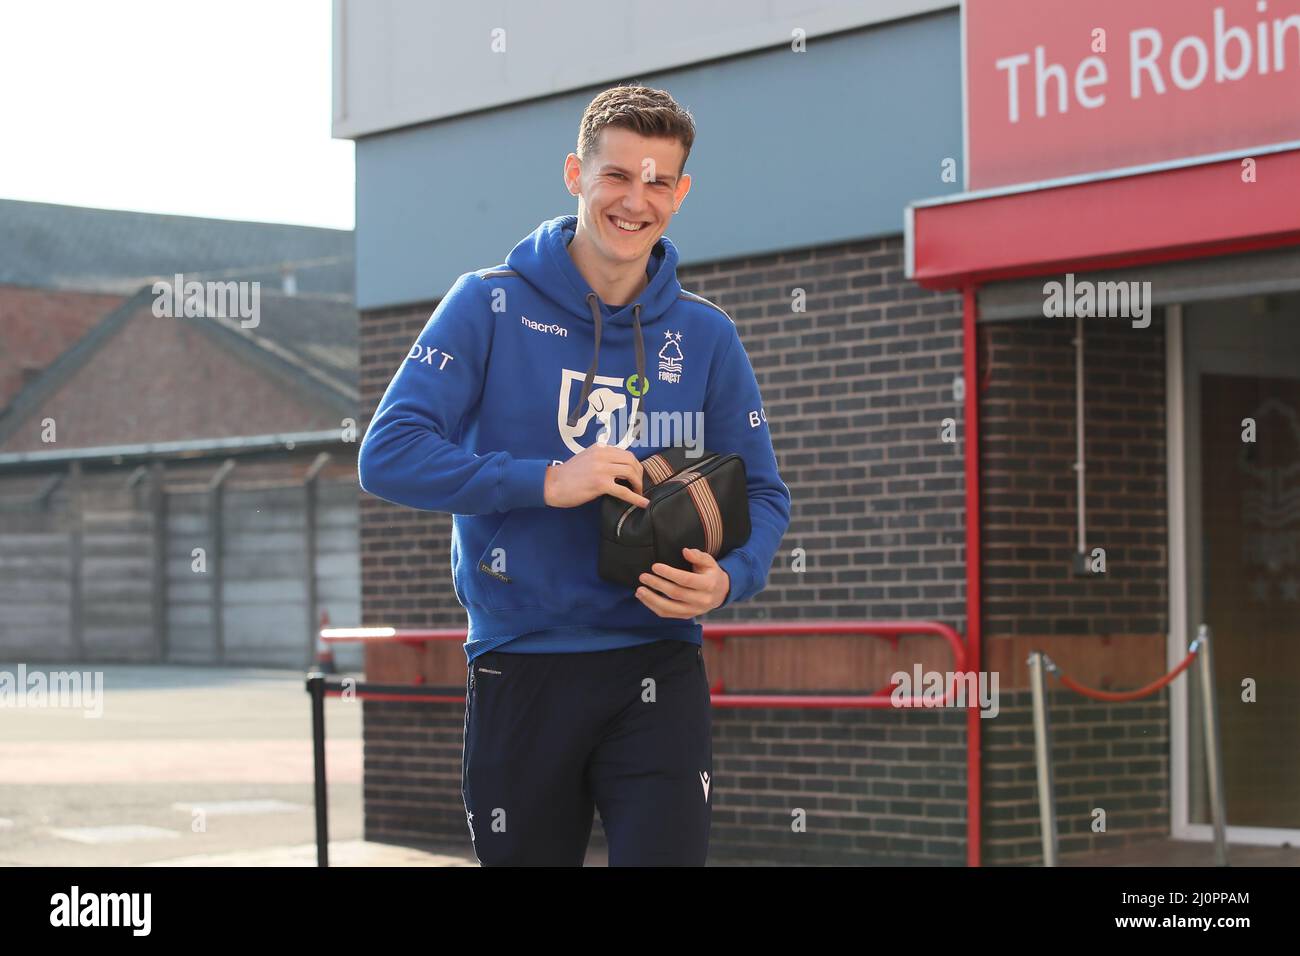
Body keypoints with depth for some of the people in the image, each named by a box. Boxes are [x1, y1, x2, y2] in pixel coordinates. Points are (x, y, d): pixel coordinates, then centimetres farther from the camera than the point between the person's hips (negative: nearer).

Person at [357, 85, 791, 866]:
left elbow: (763, 495, 10)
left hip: (657, 668, 1)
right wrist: (546, 482, -20)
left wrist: (727, 579, -12)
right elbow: (388, 454, -10)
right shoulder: (491, 305, -1)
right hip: (519, 673, -1)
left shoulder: (704, 334, 6)